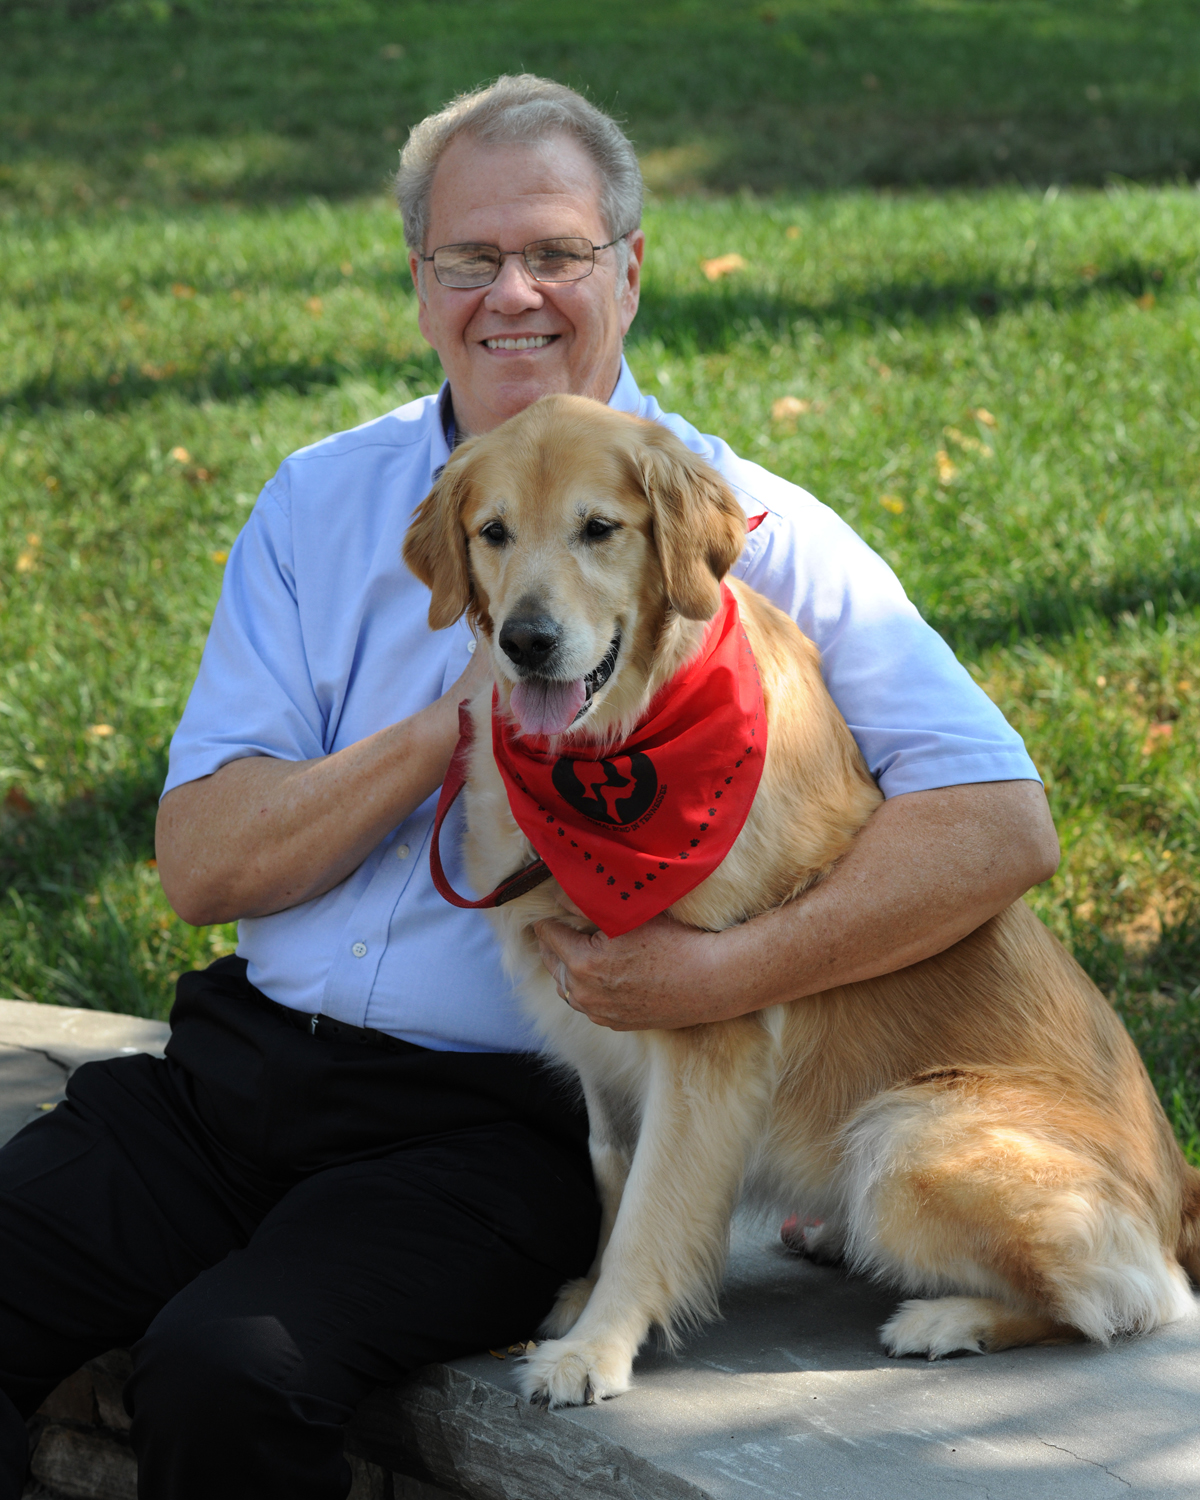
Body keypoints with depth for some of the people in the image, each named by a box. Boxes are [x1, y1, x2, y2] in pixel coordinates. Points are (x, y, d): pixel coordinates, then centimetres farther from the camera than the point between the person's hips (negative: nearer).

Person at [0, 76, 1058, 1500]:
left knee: (224, 1367, -29)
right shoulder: (322, 501, 11)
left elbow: (1002, 823, -10)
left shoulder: (741, 532, -1)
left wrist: (729, 971, -21)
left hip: (502, 1126, -4)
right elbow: (199, 862, 3)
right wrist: (452, 730, -12)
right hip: (239, 1063, 4)